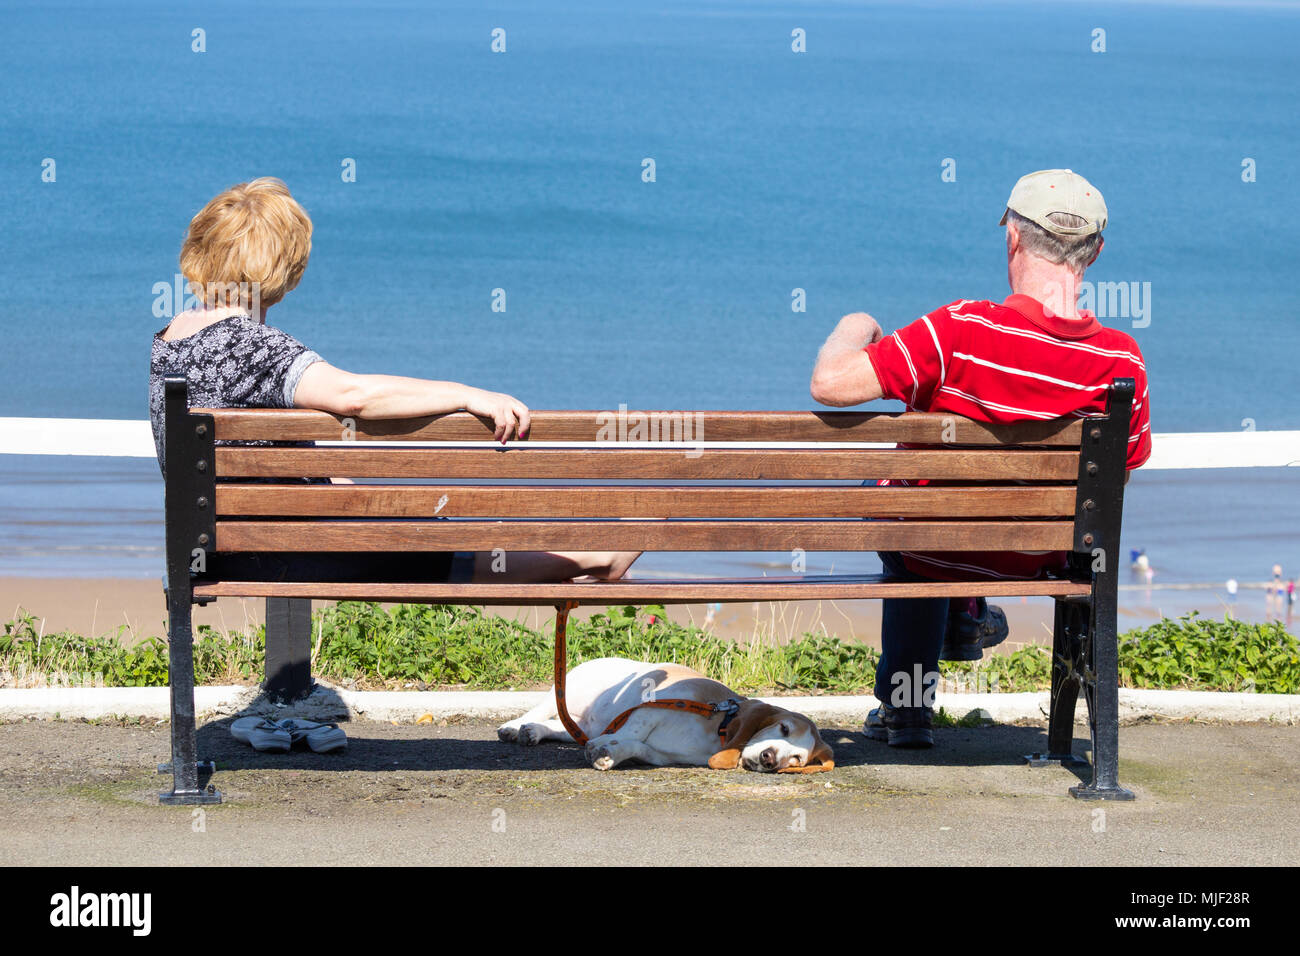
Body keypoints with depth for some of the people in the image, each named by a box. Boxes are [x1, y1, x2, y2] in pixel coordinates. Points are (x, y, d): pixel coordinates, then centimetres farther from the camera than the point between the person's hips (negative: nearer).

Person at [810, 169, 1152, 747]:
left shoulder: (960, 330, -30)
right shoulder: (1123, 362, -18)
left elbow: (829, 384, -28)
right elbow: (1125, 468, -1)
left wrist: (852, 330, -6)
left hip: (931, 548, -3)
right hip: (1034, 564, 3)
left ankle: (904, 705, 41)